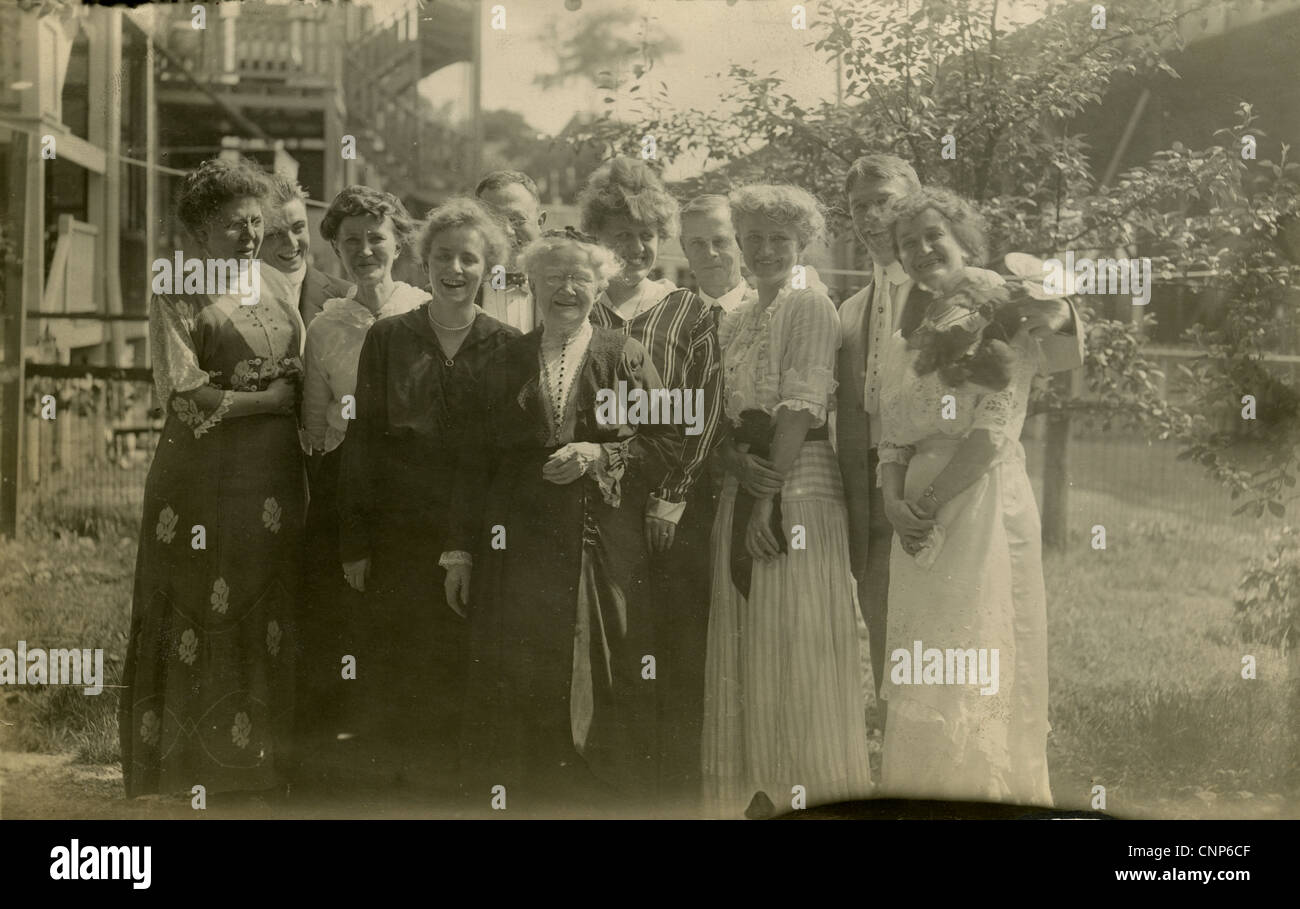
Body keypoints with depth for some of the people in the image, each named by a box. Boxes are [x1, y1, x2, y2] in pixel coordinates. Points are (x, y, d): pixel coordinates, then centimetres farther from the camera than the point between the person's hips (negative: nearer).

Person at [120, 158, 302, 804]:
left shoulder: (279, 289, 14)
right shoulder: (179, 299, -3)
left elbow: (304, 381, 21)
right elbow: (184, 395, -13)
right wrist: (269, 398, -10)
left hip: (275, 480, 5)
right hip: (206, 483, -5)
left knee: (268, 619, 5)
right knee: (202, 621, -2)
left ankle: (260, 764, 13)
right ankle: (198, 775, 6)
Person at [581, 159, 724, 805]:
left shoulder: (691, 313, 8)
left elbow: (705, 412, 1)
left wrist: (672, 497, -9)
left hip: (676, 512, 0)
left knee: (677, 658, -1)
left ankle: (679, 793, 6)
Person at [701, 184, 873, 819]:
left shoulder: (812, 307, -5)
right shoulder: (735, 323, 17)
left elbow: (801, 407, -14)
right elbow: (727, 412, 13)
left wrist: (770, 494, -20)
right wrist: (738, 456, -9)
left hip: (800, 481, -7)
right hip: (741, 484, 7)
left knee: (797, 639, -5)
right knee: (748, 640, 9)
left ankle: (813, 790, 4)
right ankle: (761, 789, 17)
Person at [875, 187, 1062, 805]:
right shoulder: (906, 336, 16)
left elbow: (993, 429, -13)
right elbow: (893, 435, 12)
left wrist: (930, 502, -13)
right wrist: (894, 500, -7)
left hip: (983, 504, -6)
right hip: (918, 519, 6)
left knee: (976, 680, -4)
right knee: (919, 681, 7)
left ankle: (987, 793, 5)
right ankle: (924, 796, 16)